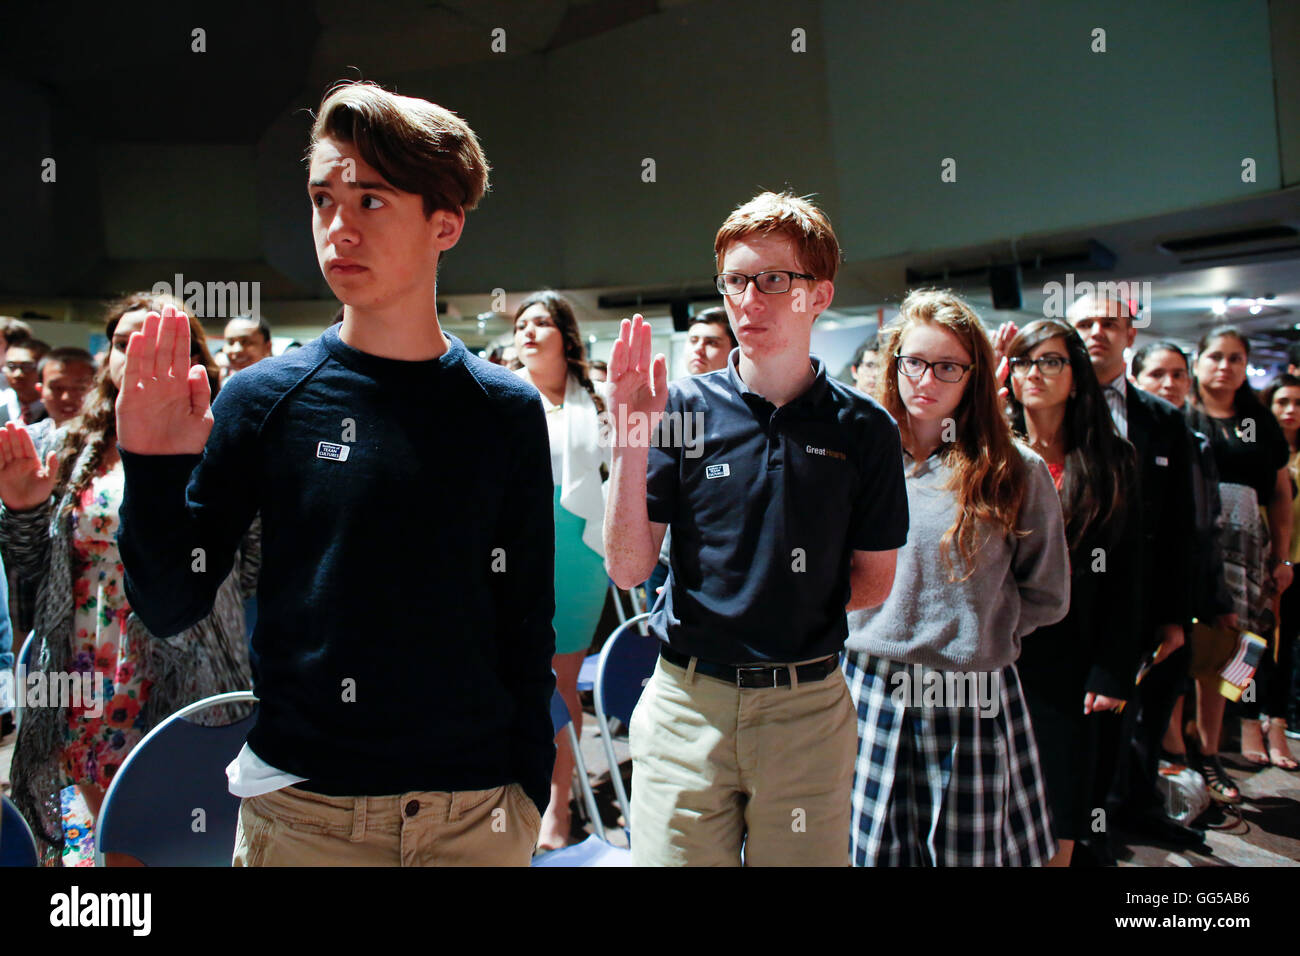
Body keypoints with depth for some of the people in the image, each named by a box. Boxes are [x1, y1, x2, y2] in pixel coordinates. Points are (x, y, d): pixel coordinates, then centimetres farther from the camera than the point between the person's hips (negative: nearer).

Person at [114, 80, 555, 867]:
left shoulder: (508, 410, -3)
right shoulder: (266, 397, -5)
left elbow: (528, 620, 2)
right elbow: (169, 607, -1)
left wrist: (530, 789, 1)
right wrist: (153, 468, -15)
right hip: (303, 806, 0)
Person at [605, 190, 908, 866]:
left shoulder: (864, 429, -2)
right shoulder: (683, 407, -3)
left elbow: (873, 581, 7)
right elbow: (628, 569, -7)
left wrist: (792, 608, -3)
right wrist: (630, 435, -16)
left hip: (807, 708, 1)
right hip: (687, 704, 0)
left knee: (801, 856, 13)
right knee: (670, 856, 8)